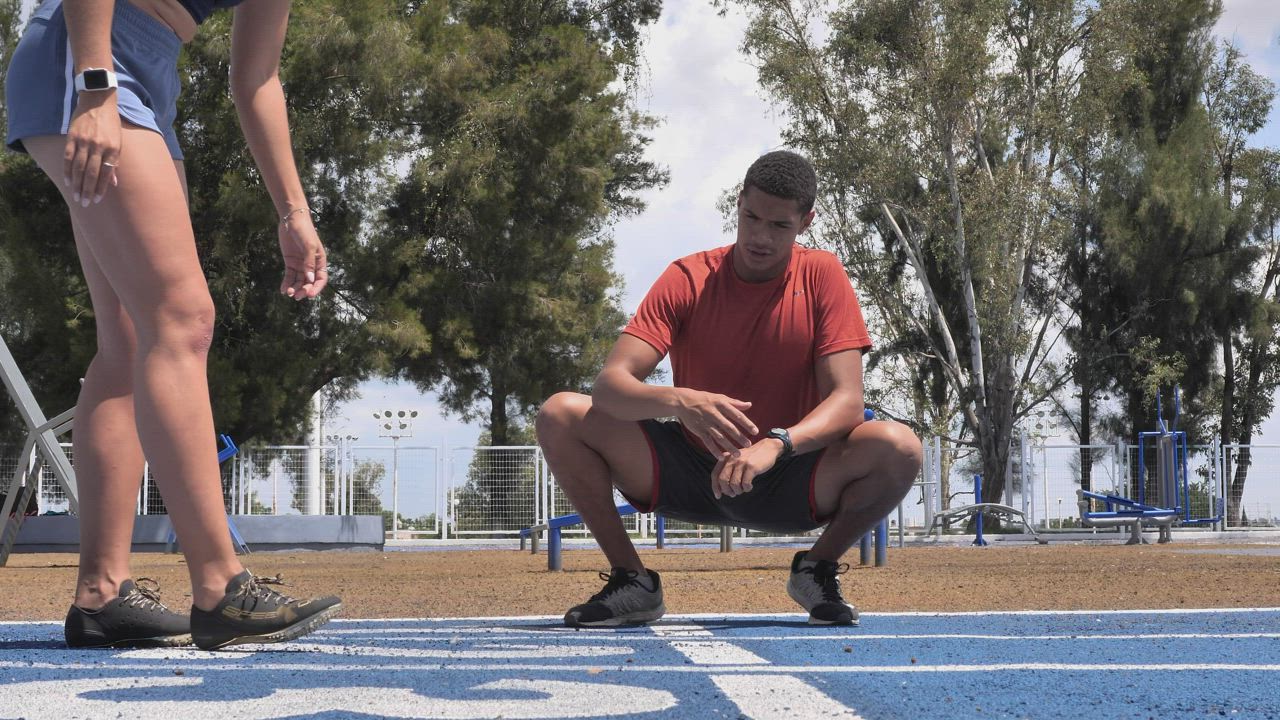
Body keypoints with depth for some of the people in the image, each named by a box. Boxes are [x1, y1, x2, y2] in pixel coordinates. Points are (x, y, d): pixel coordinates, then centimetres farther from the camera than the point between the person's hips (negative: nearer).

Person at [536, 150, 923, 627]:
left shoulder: (822, 276, -7)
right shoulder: (688, 278, -8)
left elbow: (846, 400, -16)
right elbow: (611, 384, -17)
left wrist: (776, 444, -36)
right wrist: (679, 401, -40)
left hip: (787, 480, -1)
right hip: (691, 474, 1)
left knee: (899, 448, -30)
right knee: (560, 416, -19)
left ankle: (818, 569, -1)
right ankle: (631, 581, -3)